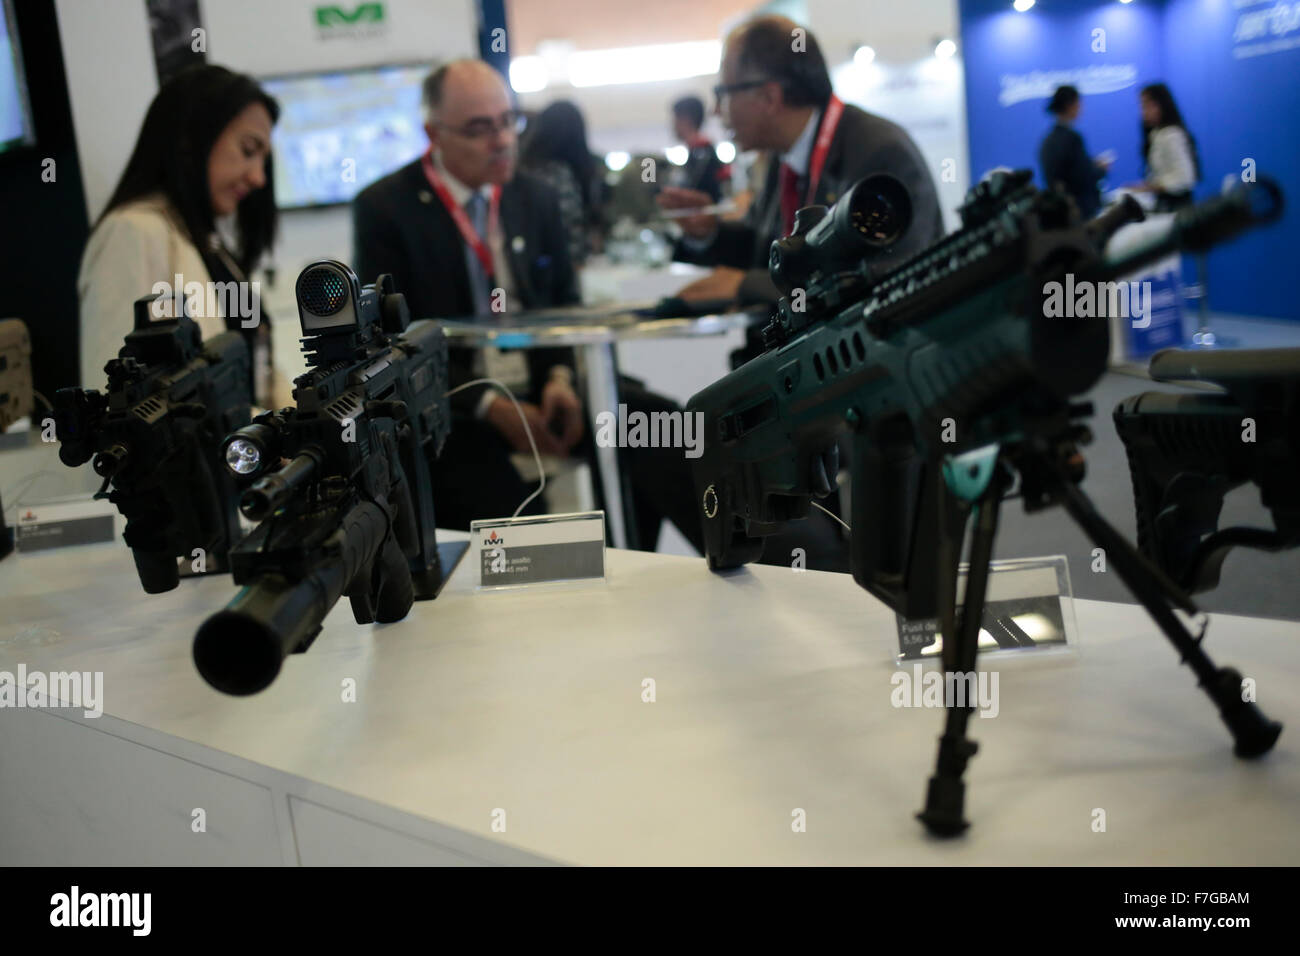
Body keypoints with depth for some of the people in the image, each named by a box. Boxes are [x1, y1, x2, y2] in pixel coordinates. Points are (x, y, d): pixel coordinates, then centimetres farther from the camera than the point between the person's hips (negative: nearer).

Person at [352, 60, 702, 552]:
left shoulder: (535, 196, 10)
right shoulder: (383, 208, -4)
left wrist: (561, 377, -6)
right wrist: (490, 406, -16)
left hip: (542, 389, 5)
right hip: (453, 410, -4)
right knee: (516, 518, -32)